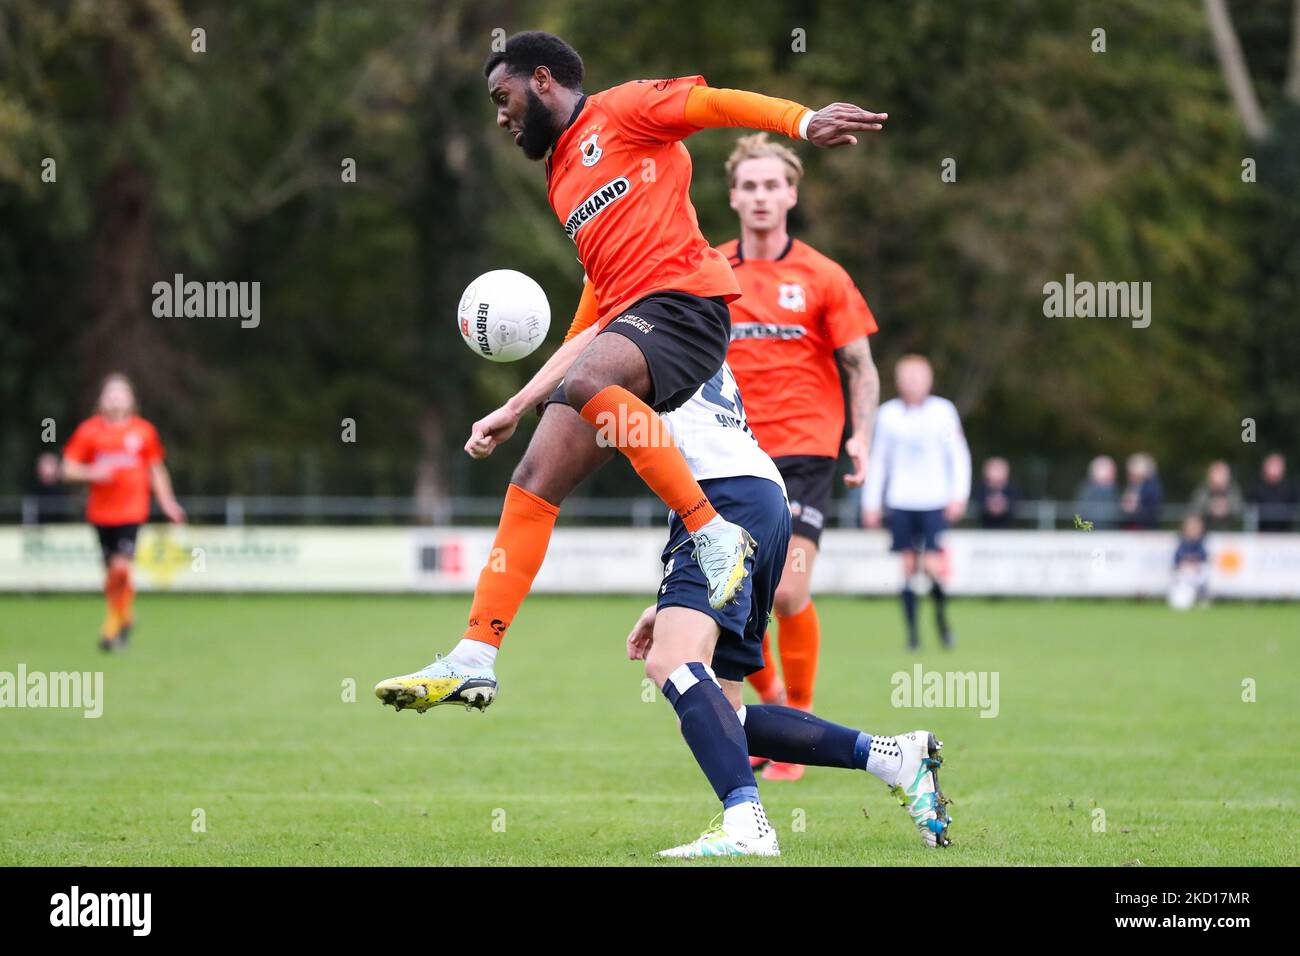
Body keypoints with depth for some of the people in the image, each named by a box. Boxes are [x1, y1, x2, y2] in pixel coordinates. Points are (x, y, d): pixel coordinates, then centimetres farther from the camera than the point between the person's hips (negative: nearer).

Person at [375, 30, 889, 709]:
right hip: (626, 320, 8)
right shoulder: (561, 184, 30)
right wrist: (513, 411, 27)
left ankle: (715, 534, -28)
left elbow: (720, 104, -6)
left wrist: (804, 121, -25)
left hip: (683, 301, -8)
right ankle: (474, 660, -5)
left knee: (586, 384, -37)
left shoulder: (621, 111, 9)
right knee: (533, 483, -4)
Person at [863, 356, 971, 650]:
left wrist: (959, 495, -4)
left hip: (935, 502, -2)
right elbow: (878, 460, 13)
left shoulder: (943, 411, 3)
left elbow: (959, 454, 5)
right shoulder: (888, 414, 6)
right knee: (908, 565, -2)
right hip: (901, 503, 2)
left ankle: (941, 615, 16)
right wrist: (871, 503, 10)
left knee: (933, 565, -11)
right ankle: (912, 631, 5)